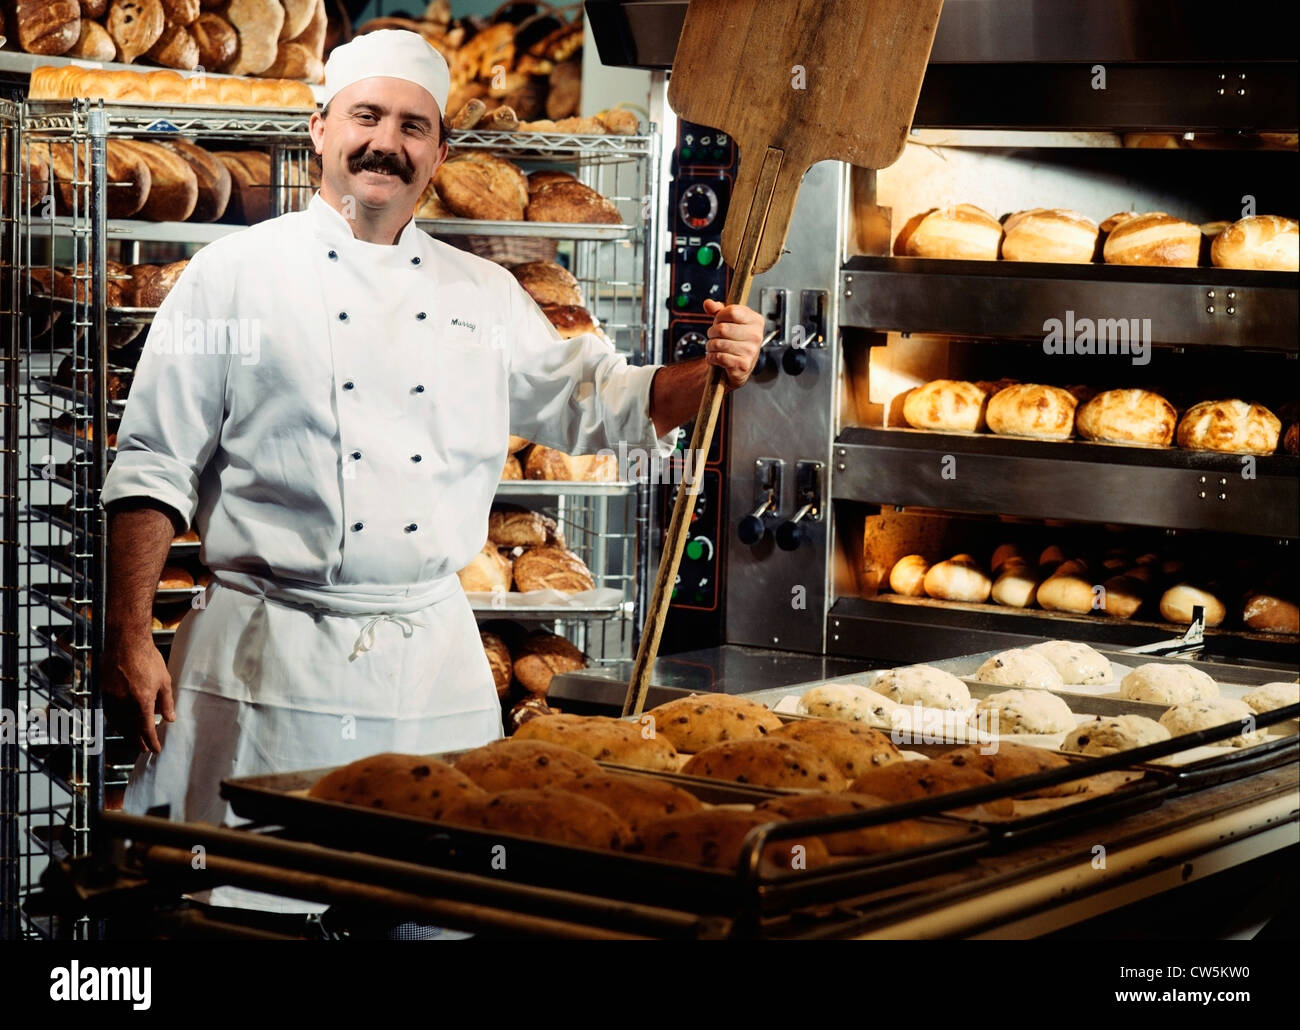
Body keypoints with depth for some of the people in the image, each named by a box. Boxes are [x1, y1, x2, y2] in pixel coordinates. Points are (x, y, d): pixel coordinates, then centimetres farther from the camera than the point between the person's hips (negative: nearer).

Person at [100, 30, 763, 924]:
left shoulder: (485, 295, 12)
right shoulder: (238, 272, 0)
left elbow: (598, 404, 19)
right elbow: (154, 467, -2)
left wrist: (711, 373, 0)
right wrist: (129, 642, -8)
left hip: (434, 665, 4)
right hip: (269, 660, -4)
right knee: (244, 899, -2)